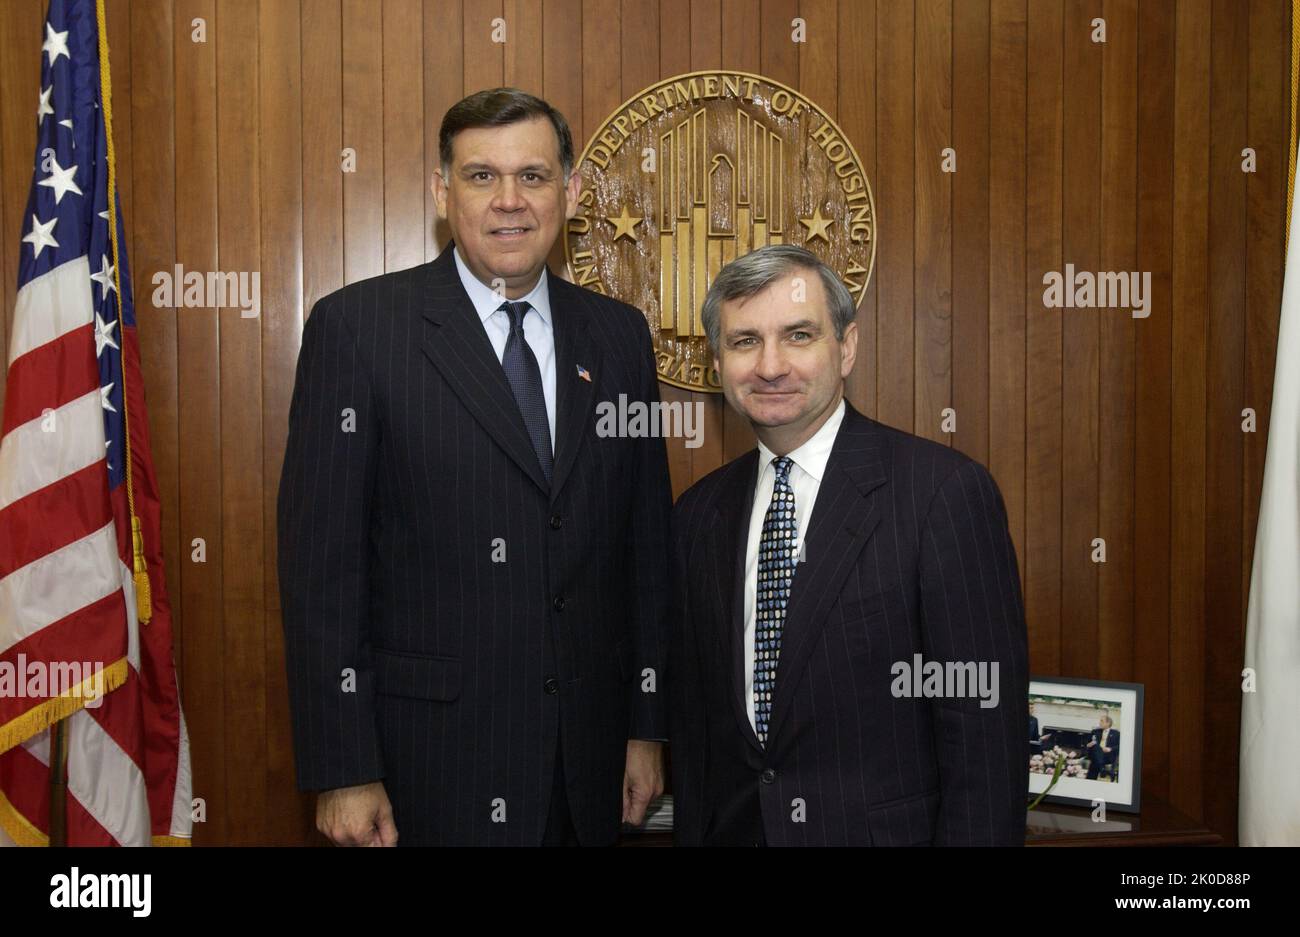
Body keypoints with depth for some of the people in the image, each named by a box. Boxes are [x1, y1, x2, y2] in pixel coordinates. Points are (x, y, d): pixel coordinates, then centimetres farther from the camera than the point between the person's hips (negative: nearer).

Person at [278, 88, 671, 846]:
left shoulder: (619, 335, 5)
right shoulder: (357, 327, -7)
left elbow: (647, 542, 8)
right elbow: (321, 559, -9)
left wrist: (648, 726, 7)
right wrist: (344, 772, -11)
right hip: (428, 758, -4)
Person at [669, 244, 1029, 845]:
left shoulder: (947, 492, -15)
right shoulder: (698, 514, 3)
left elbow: (984, 728, -16)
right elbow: (692, 719, 8)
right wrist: (692, 832, 4)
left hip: (886, 828, -4)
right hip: (733, 828, 5)